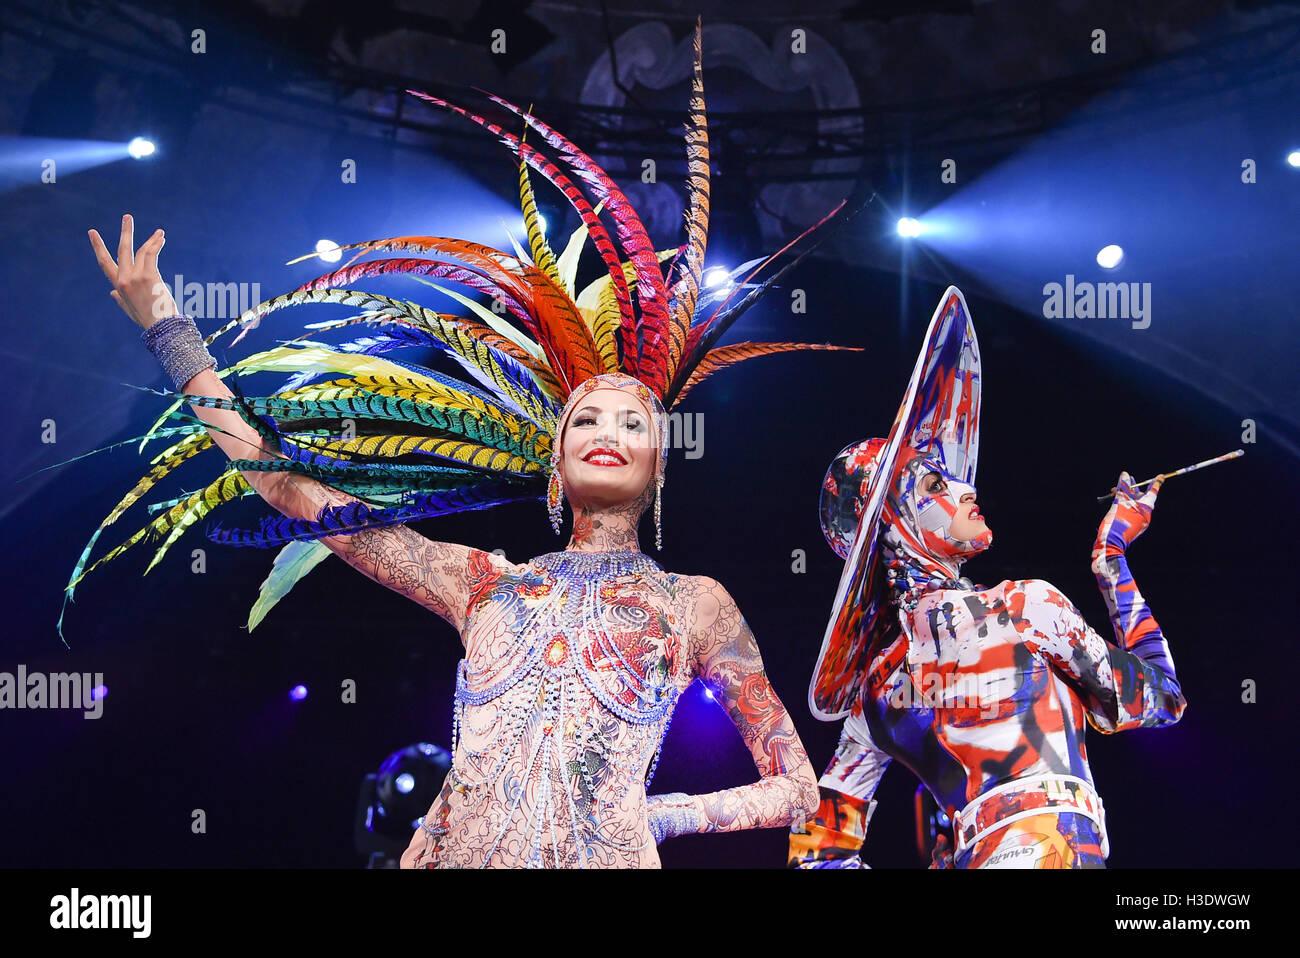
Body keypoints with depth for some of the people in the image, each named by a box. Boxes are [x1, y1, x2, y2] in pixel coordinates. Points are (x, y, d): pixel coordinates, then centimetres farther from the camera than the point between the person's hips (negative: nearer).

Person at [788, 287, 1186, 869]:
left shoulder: (875, 686, 8)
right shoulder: (1023, 605, -8)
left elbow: (816, 853, 8)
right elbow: (1158, 700, 4)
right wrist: (1112, 556, 11)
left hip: (968, 855, 7)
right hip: (1053, 853, -7)